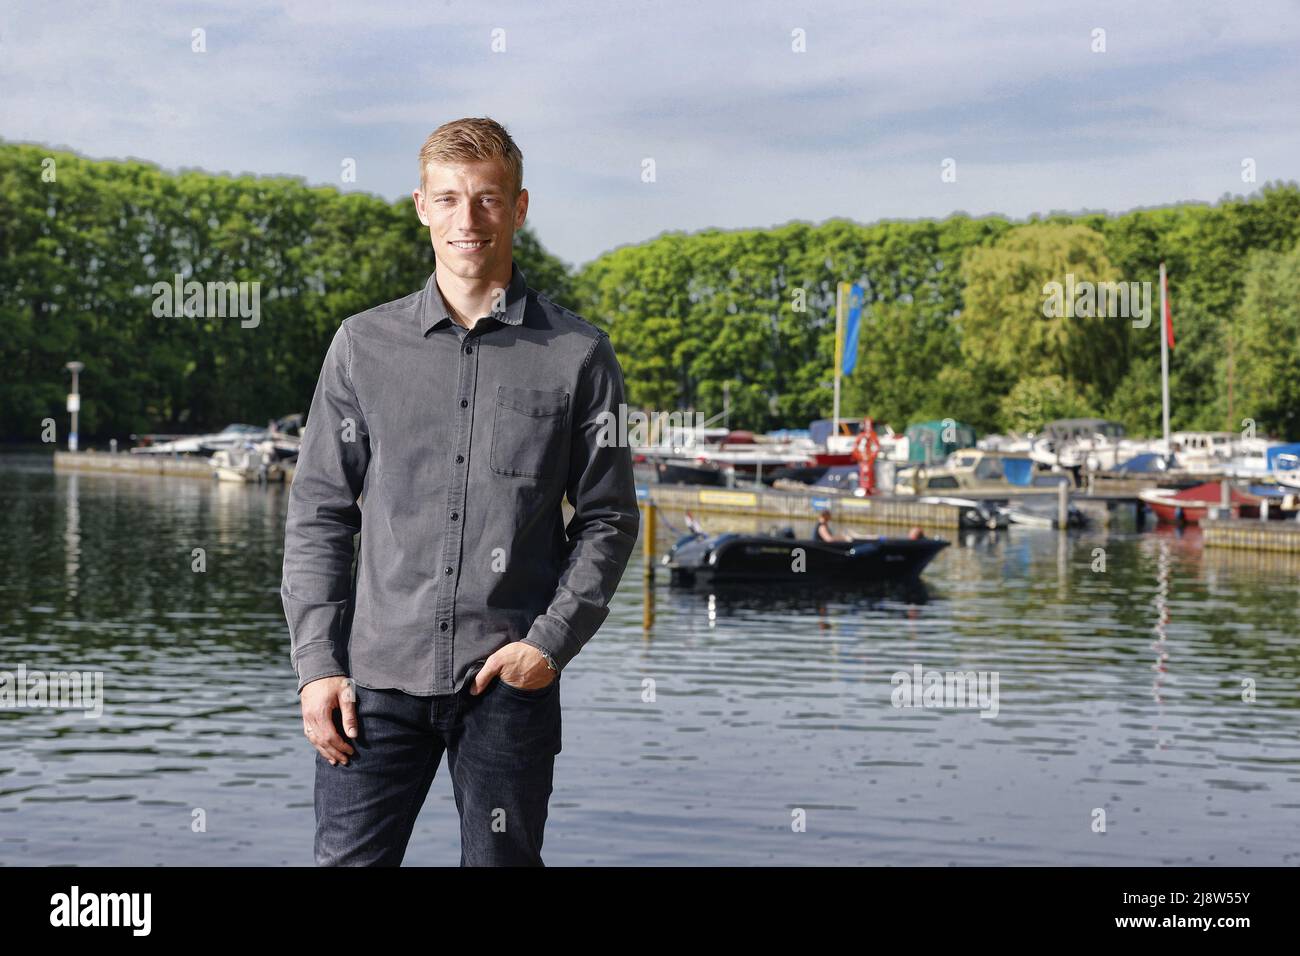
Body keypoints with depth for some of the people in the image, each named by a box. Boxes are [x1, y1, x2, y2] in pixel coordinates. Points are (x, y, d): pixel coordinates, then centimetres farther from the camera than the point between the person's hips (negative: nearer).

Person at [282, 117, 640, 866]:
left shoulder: (577, 355, 2)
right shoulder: (365, 344, 6)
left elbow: (608, 518, 4)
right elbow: (318, 513, 7)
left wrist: (552, 642, -7)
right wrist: (317, 663, 0)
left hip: (511, 680, -1)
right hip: (379, 672, 1)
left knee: (503, 859, 8)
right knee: (348, 858, 1)